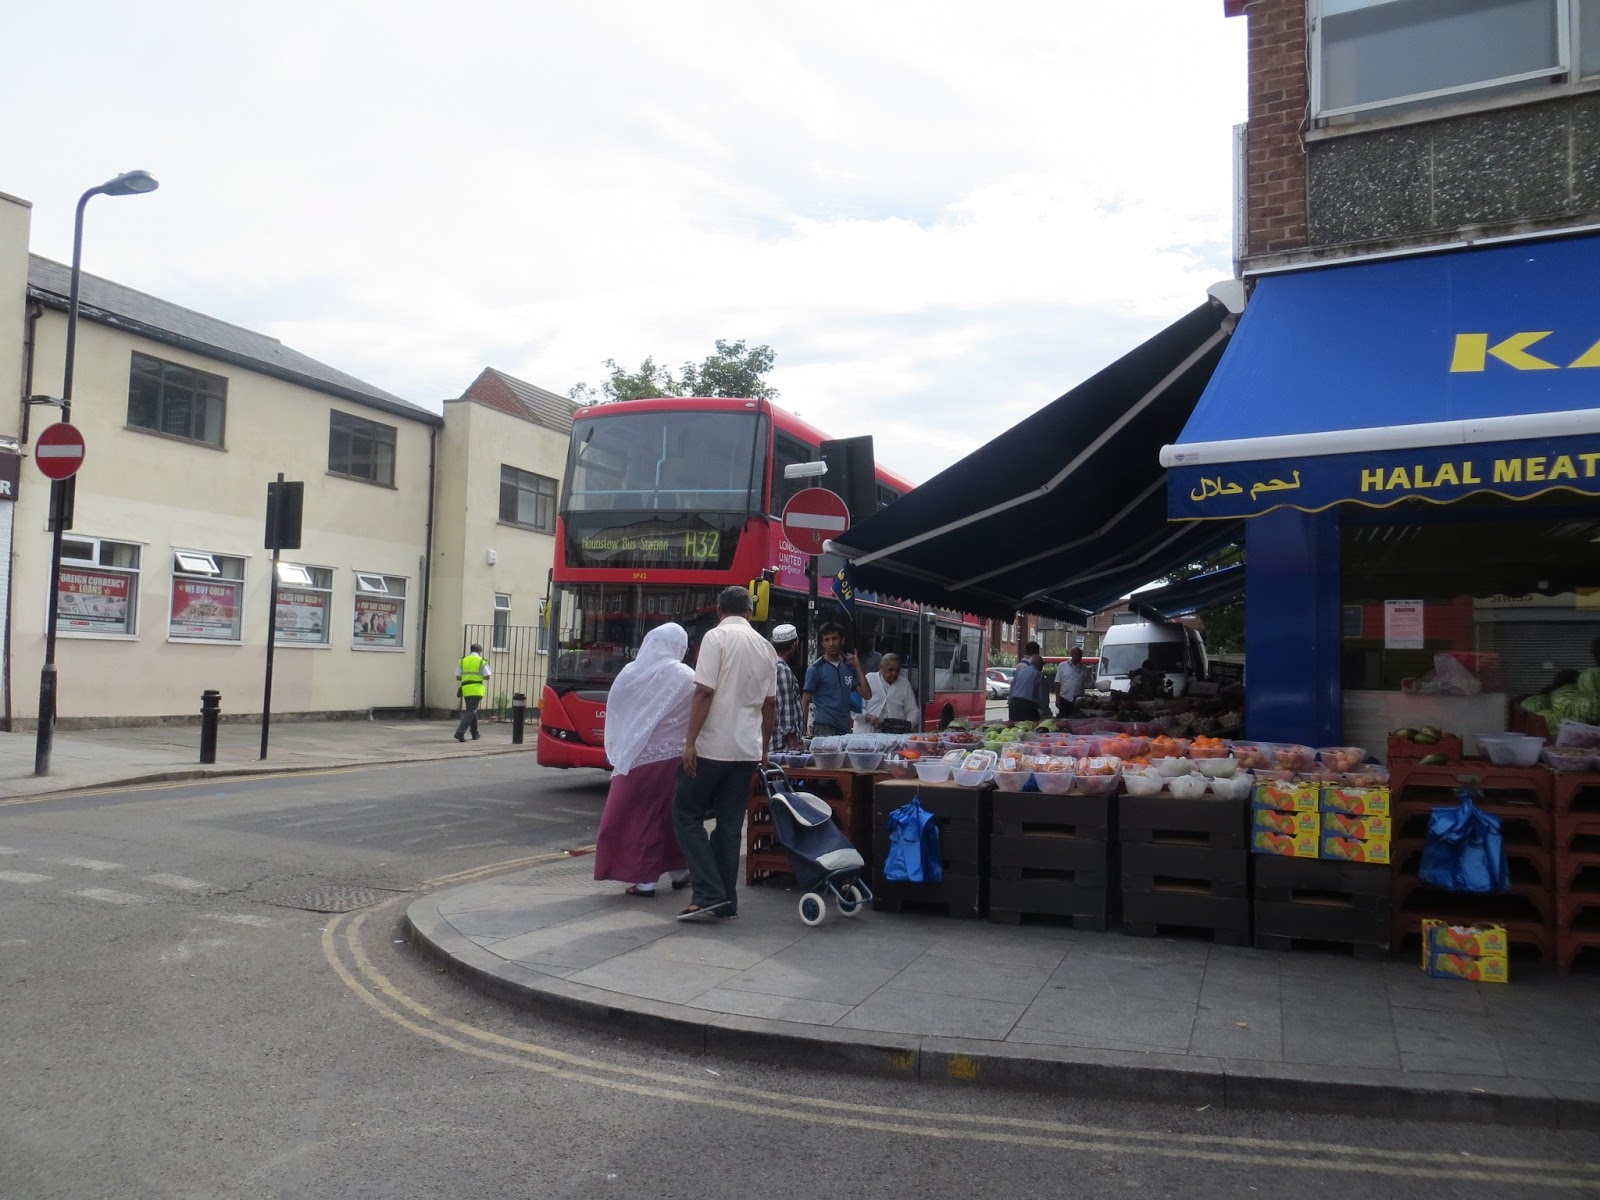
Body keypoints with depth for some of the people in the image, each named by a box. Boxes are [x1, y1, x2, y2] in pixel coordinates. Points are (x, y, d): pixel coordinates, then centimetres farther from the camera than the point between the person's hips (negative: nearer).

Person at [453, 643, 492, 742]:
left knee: (472, 711, 17)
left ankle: (475, 734, 24)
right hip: (476, 689, -4)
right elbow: (487, 676, -5)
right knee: (471, 711, -5)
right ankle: (460, 732, -20)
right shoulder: (482, 661, -1)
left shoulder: (462, 661, 10)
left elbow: (458, 677, 9)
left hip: (466, 689, 4)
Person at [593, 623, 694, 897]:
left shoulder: (630, 673, 0)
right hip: (672, 756, 0)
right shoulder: (686, 678, -6)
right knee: (672, 814, 15)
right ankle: (679, 871, 25)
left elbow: (614, 715, 7)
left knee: (634, 815, 6)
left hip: (635, 757, 0)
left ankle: (644, 879, 6)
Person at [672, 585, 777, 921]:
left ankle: (710, 894, -4)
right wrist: (763, 749, 23)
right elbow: (770, 704, 15)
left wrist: (690, 742, -14)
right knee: (730, 824, 10)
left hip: (712, 746, -6)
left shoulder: (716, 637, -8)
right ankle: (726, 900, 12)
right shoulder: (765, 646, 12)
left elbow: (704, 692, -16)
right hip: (747, 749, 6)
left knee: (687, 815, 5)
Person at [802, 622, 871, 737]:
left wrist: (858, 667, 4)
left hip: (845, 728, 5)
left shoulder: (849, 667, 13)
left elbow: (866, 695, 7)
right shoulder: (815, 669, -2)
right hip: (824, 728, -5)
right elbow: (805, 702, -2)